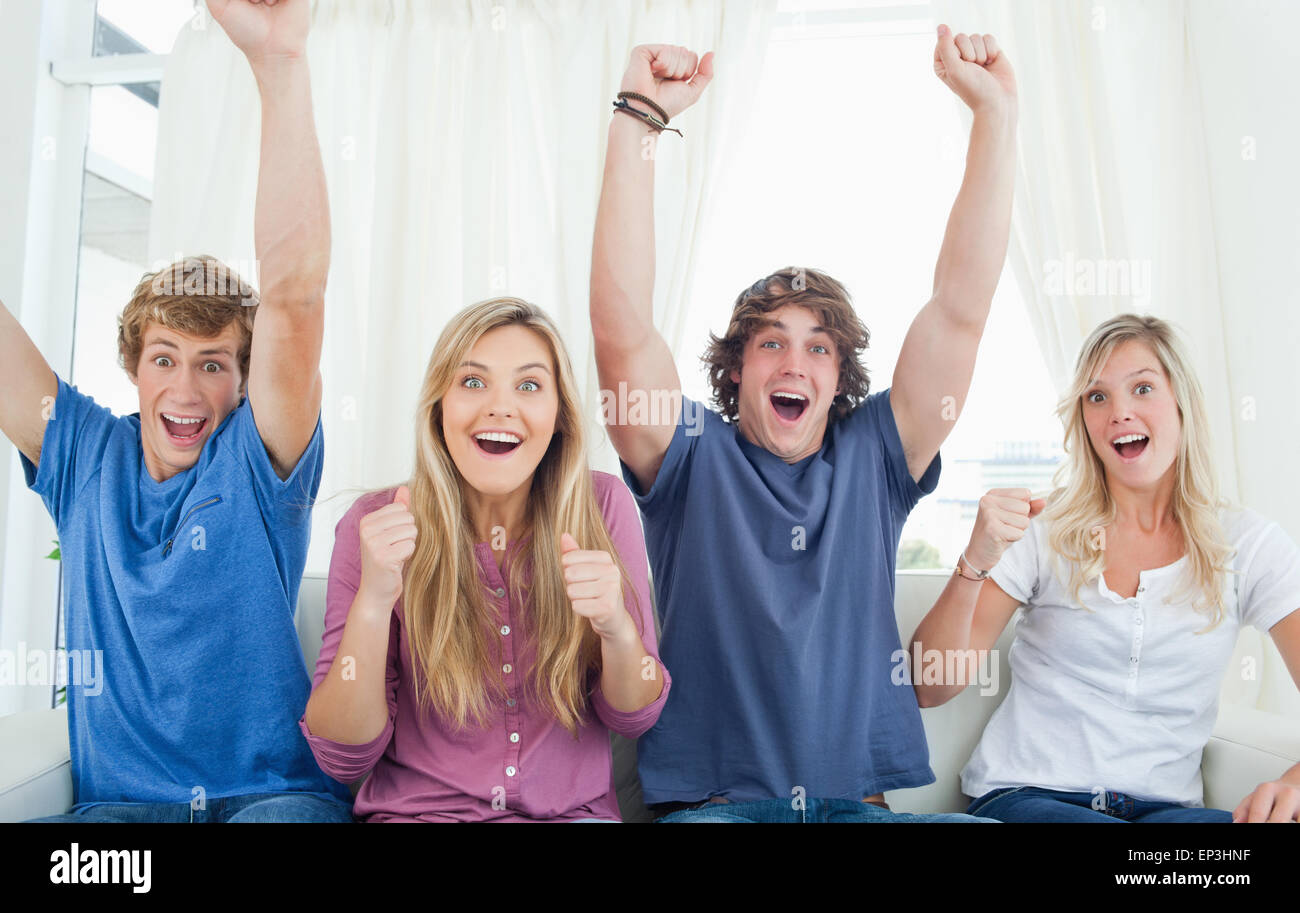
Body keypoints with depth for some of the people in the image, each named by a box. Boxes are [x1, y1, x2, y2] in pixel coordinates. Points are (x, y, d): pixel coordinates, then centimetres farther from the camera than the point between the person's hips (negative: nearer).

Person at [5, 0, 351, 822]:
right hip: (117, 799, 3)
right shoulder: (84, 457, 7)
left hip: (276, 790, -2)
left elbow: (294, 293, -18)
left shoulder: (258, 462, -4)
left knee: (291, 817, -34)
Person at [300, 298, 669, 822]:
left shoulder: (603, 506, -7)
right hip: (416, 810, -1)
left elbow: (634, 718, -3)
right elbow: (342, 757, -8)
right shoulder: (377, 524, -6)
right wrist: (373, 601, -23)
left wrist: (618, 629, -24)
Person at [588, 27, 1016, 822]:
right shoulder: (694, 458, 2)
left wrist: (996, 113, -1)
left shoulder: (872, 458, 8)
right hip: (711, 801, -2)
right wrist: (639, 120, -15)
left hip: (861, 803, 3)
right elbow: (621, 324, -12)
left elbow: (962, 307, 2)